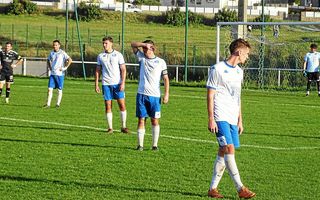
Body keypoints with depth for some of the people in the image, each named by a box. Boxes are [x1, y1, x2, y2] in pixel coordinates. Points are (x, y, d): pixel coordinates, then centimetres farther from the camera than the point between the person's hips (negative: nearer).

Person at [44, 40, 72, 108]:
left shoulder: (62, 53, -6)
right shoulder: (51, 53, 10)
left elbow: (70, 60, -13)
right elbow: (48, 60, 28)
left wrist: (65, 68, -13)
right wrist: (49, 67, 13)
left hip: (60, 74, -4)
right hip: (52, 74, 5)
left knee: (59, 90, 3)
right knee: (50, 89, -2)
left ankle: (58, 104, 10)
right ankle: (48, 104, -2)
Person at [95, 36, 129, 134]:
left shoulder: (118, 55, 1)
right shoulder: (100, 56, 8)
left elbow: (123, 70, 0)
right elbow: (98, 70, 13)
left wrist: (123, 83, -9)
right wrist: (96, 84, 7)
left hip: (117, 83, -2)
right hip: (106, 84, 2)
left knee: (122, 105, -5)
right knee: (108, 106, 0)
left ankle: (124, 127, 5)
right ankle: (110, 128, 6)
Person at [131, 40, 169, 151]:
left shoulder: (160, 62, 3)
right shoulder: (141, 58, 9)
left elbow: (166, 78, 3)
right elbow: (133, 44, 7)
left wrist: (166, 94, -5)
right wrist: (144, 44, -9)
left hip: (155, 96, -2)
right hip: (141, 95, 2)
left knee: (155, 120, 1)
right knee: (141, 120, 1)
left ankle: (155, 145, 7)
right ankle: (140, 145, 3)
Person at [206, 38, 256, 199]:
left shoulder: (239, 71, 15)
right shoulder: (218, 69, -7)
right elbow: (210, 95, -8)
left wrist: (240, 120, 20)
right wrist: (211, 119, -13)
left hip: (232, 119, 8)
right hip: (220, 117, -8)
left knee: (223, 152, 5)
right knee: (229, 149, -15)